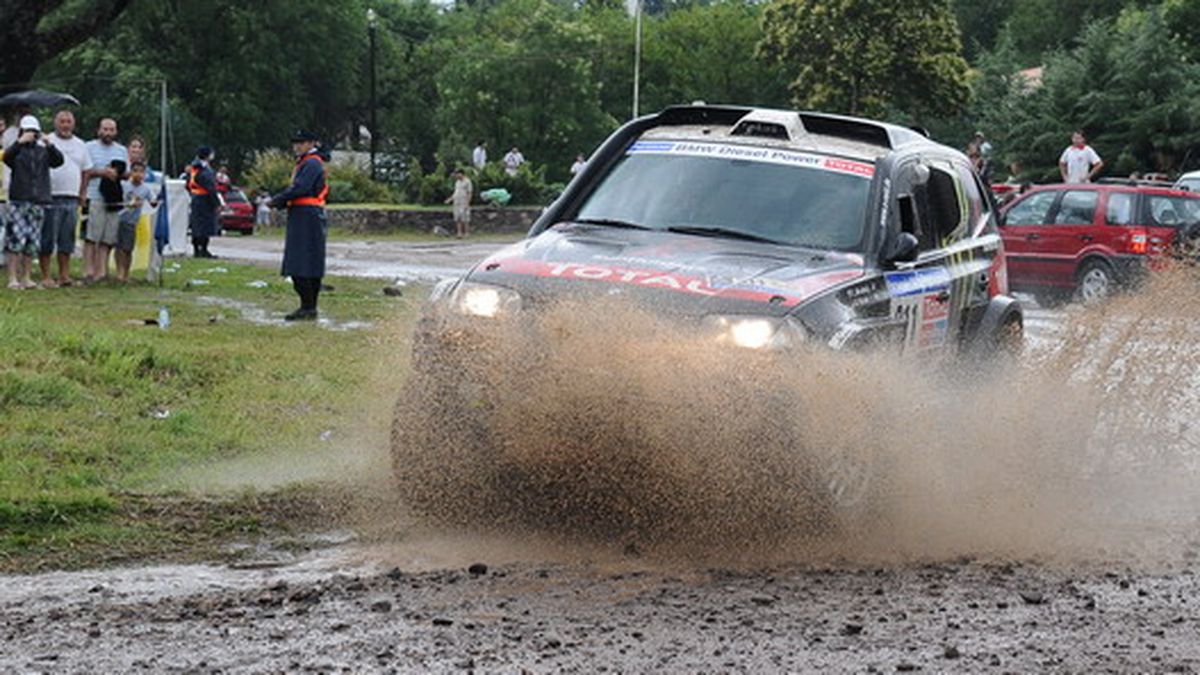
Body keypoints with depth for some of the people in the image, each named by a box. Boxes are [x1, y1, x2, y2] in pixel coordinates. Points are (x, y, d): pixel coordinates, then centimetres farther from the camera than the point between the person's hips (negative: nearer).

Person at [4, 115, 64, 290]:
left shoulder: (43, 151, 12)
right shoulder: (17, 150, 4)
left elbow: (58, 161, -3)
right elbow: (6, 157, -17)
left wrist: (49, 146, -19)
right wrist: (20, 142, -28)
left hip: (38, 202, 4)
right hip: (18, 201, -4)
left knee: (32, 242, 5)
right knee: (16, 239, -9)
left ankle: (26, 278, 12)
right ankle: (13, 278, -8)